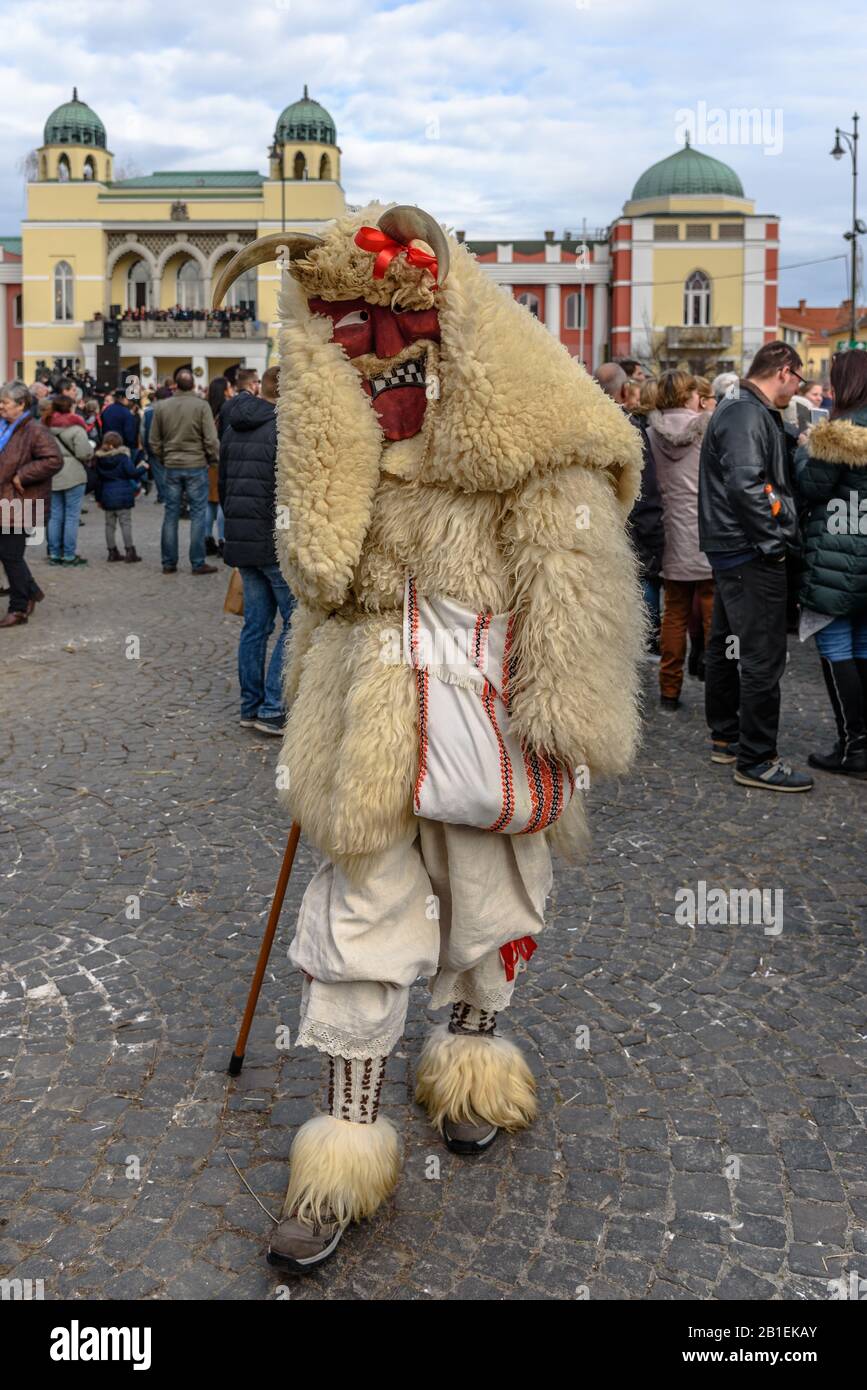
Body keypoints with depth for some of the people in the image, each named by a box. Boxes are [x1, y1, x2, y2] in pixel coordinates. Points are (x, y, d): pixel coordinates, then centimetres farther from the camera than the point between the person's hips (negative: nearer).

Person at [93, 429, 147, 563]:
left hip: (107, 497, 5)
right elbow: (132, 473, -13)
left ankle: (112, 551, 13)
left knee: (110, 524, 10)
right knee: (126, 523, -1)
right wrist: (144, 468, 4)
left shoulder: (99, 459, 6)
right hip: (123, 496, -5)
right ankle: (129, 551, -3)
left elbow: (98, 480, 10)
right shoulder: (122, 457, -10)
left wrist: (99, 498, 16)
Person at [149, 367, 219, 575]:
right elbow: (211, 440, -12)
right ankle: (198, 563, 3)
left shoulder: (161, 406, 1)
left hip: (171, 466, 3)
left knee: (171, 514, 10)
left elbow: (154, 441, 6)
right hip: (196, 465, -3)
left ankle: (169, 563, 14)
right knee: (198, 514, 3)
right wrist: (213, 458, 5)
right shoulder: (201, 406, -10)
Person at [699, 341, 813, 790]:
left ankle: (725, 737, 31)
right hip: (750, 552, -11)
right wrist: (775, 538, -19)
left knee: (727, 644, 18)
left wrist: (776, 536, 12)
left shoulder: (739, 410, 16)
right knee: (763, 656, -7)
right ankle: (756, 760, -1)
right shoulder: (748, 415, -17)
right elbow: (745, 485, -27)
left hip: (732, 549, 11)